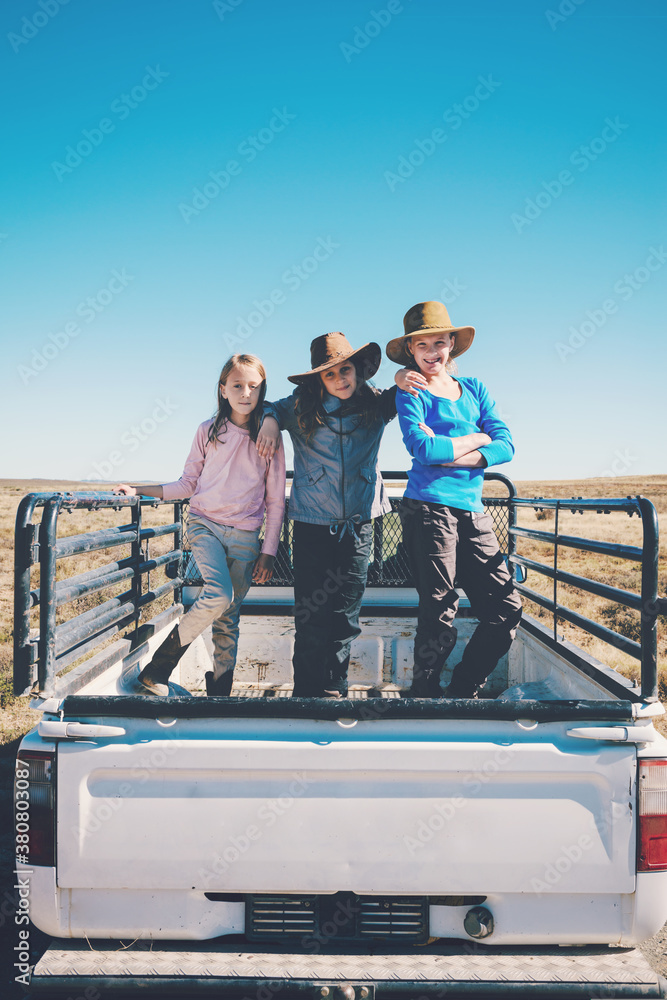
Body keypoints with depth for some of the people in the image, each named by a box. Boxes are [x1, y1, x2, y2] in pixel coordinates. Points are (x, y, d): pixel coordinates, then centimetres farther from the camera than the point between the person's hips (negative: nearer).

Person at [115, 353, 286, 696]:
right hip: (205, 524, -1)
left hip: (244, 536, 1)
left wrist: (268, 552, 1)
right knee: (219, 595, -24)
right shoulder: (208, 431, 2)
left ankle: (219, 692, 14)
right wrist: (138, 491, 5)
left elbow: (275, 501, 4)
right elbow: (188, 484, 11)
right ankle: (156, 671, -12)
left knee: (228, 617, 3)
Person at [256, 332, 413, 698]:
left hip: (358, 528, 2)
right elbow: (267, 405, 18)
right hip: (312, 529, -2)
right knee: (311, 622, -1)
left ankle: (334, 692, 22)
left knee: (344, 621, 10)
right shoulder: (300, 409, 0)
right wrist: (269, 420, -5)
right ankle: (307, 694, 10)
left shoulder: (376, 406, 3)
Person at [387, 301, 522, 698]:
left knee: (507, 608, 1)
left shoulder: (475, 388, 18)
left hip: (474, 513, 5)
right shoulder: (412, 393, 3)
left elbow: (506, 446, 4)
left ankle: (462, 691, 17)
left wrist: (448, 453, -9)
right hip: (430, 510, -5)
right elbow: (422, 448, -15)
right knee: (440, 612, -5)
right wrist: (477, 438, -2)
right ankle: (423, 695, 14)